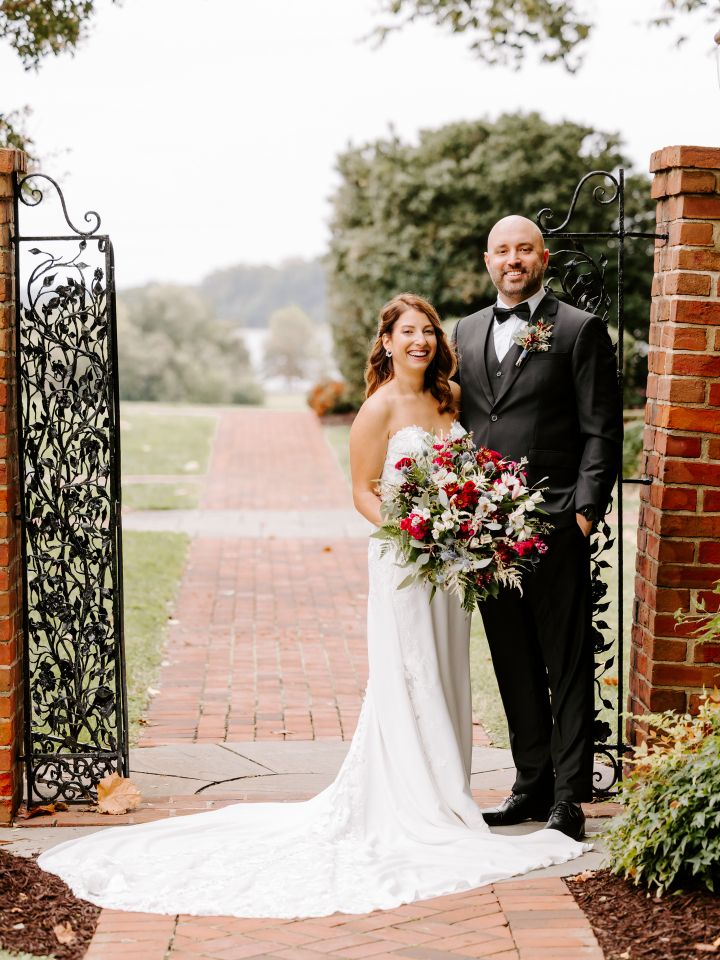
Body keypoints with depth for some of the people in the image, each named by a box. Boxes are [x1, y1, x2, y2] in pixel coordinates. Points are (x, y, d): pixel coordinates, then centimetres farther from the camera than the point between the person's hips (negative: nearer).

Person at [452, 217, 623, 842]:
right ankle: (532, 784, 22)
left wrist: (586, 508, -13)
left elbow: (602, 431, -4)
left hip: (555, 525, -5)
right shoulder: (466, 332, 16)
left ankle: (568, 796, 5)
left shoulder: (580, 330, -1)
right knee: (514, 665, 12)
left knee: (567, 666, 0)